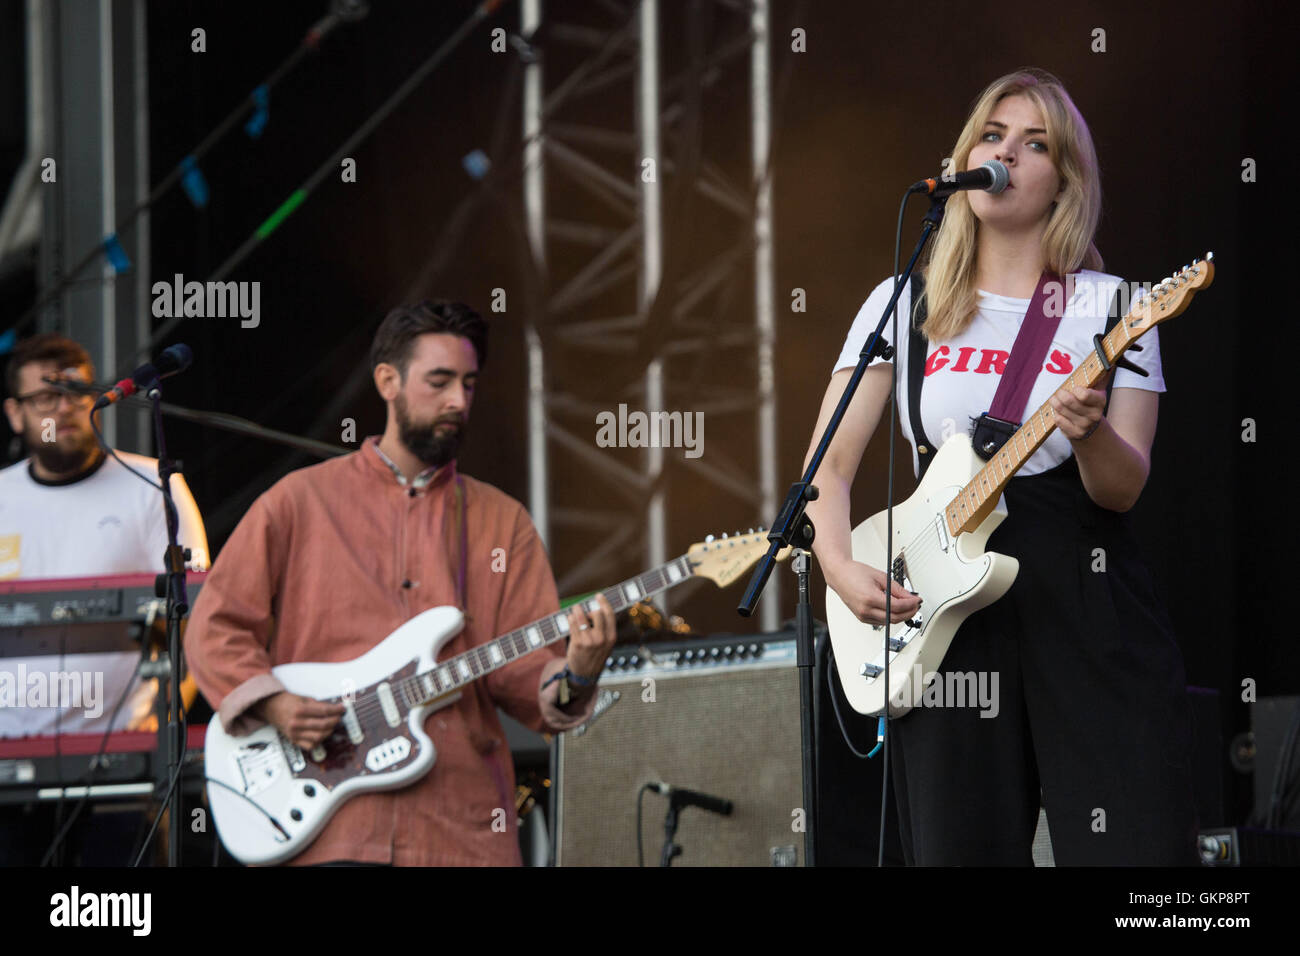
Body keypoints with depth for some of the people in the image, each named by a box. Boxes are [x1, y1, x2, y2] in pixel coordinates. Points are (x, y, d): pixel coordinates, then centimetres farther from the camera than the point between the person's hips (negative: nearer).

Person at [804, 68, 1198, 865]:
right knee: (962, 848, 2)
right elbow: (830, 465, 9)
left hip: (1088, 605, -1)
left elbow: (1123, 491, -5)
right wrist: (843, 569, -8)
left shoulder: (1108, 306, 5)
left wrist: (1087, 433, -26)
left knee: (1137, 849, -10)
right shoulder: (904, 305, 10)